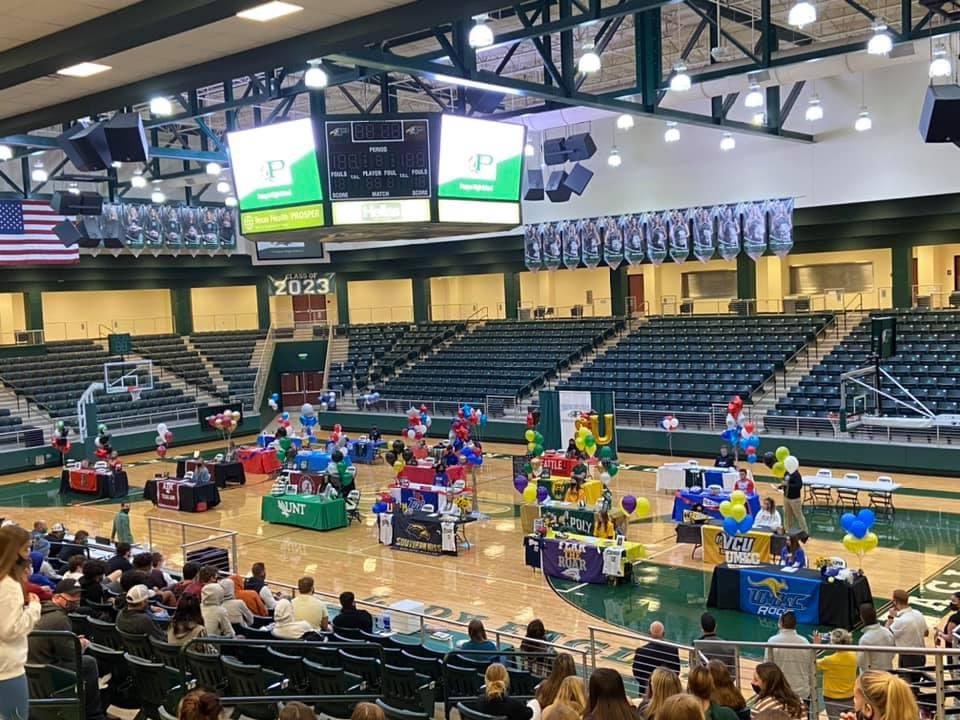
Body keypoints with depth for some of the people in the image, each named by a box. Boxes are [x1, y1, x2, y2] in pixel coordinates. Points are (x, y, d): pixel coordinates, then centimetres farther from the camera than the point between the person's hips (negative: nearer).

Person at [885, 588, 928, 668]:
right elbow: (926, 633, 15)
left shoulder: (900, 620, -25)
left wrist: (890, 617, -10)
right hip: (921, 656, 8)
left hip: (908, 658, -8)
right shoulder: (918, 614, 1)